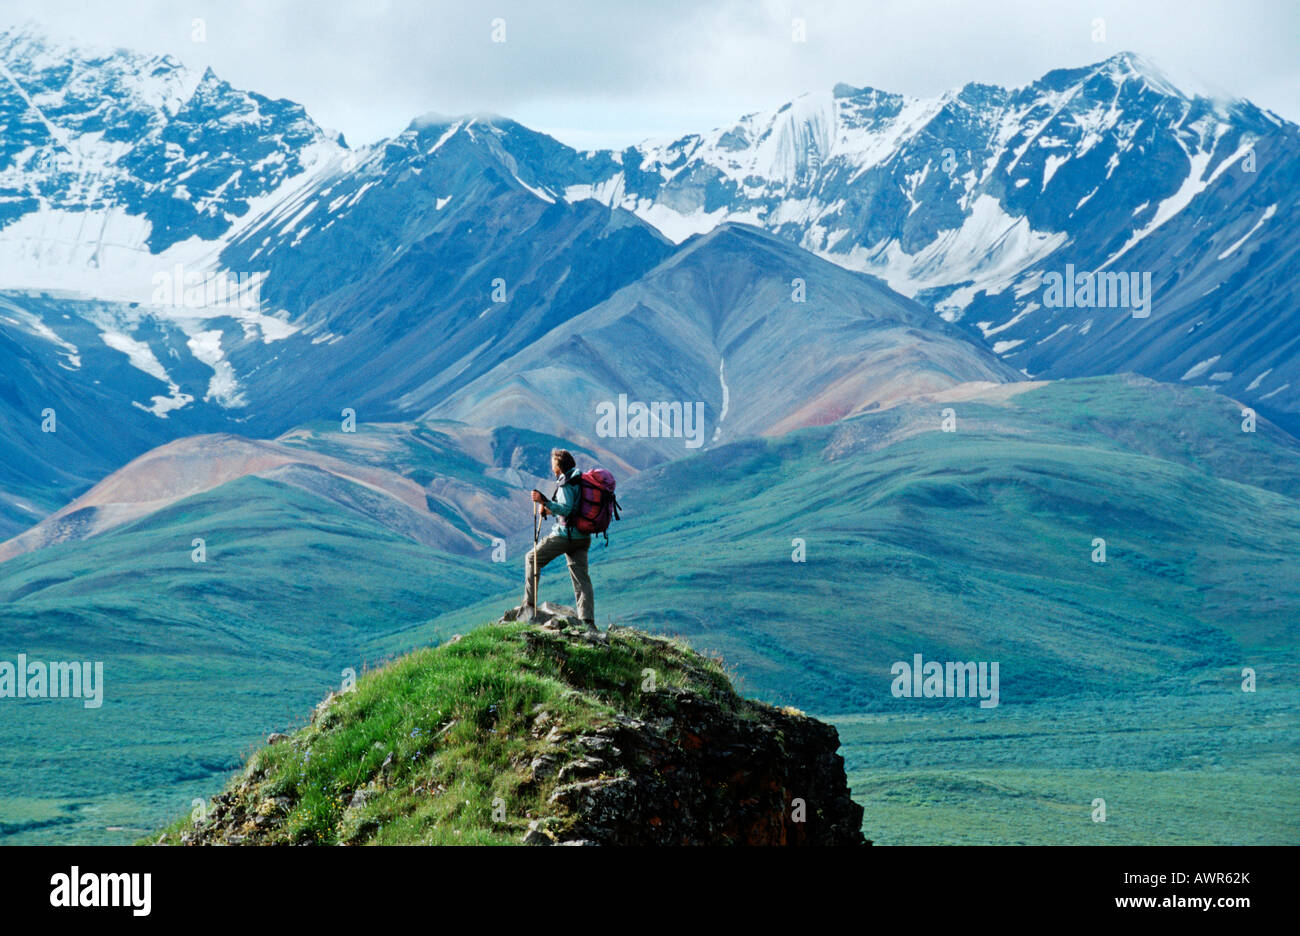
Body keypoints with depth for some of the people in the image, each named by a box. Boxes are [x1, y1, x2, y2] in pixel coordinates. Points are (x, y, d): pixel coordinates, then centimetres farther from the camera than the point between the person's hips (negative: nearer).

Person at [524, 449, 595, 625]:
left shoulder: (566, 484, -14)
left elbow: (566, 510, -25)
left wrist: (544, 501, -28)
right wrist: (551, 509, 23)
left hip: (565, 534, -8)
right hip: (583, 536, 8)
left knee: (532, 558, 8)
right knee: (581, 577, 6)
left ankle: (529, 604, 5)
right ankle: (587, 620, -3)